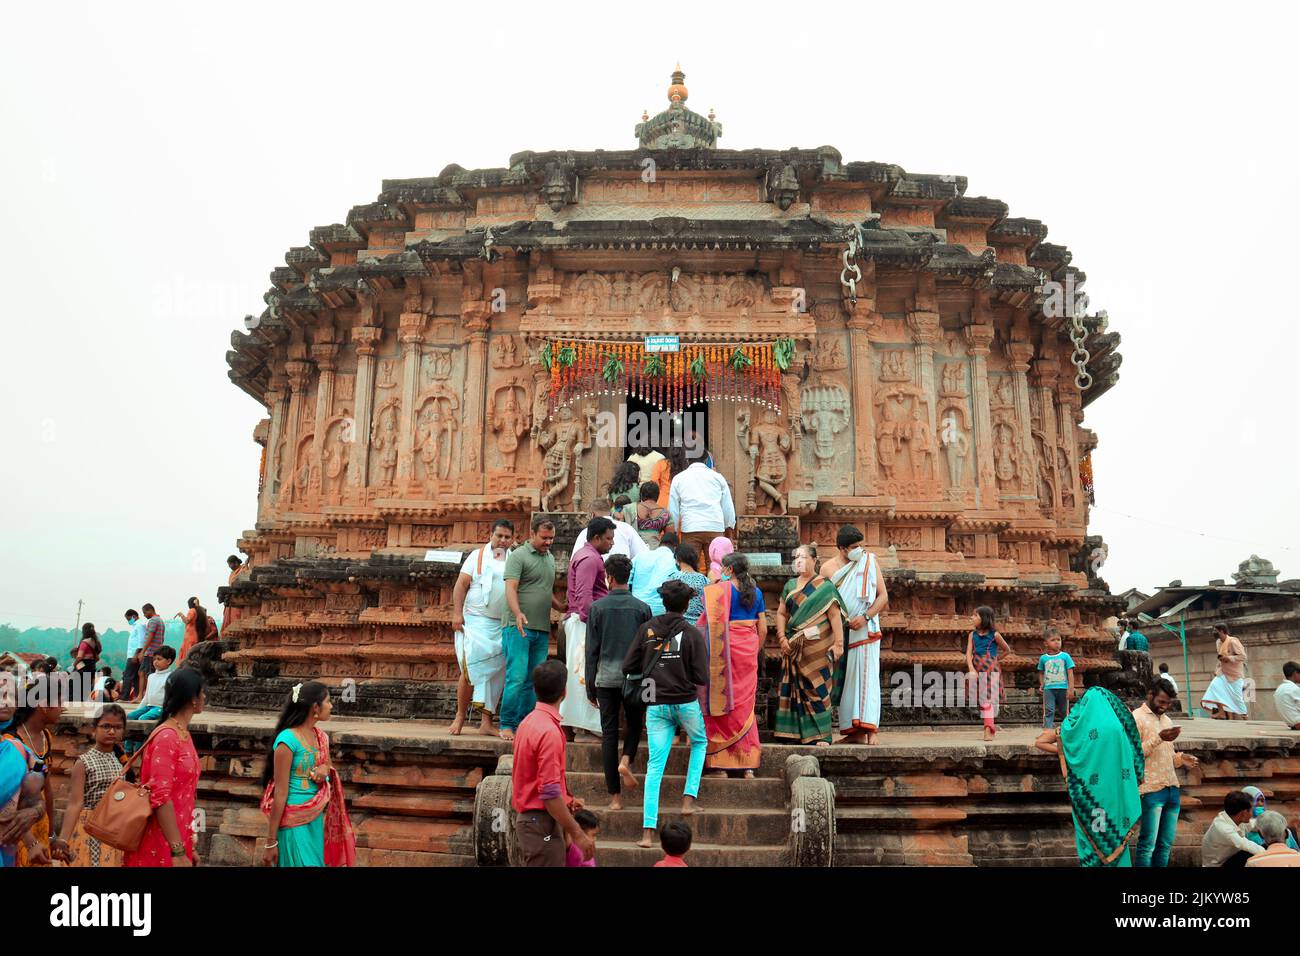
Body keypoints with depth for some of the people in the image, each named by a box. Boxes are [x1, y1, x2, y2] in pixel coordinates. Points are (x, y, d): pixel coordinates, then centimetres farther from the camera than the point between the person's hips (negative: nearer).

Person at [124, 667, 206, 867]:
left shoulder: (183, 734, 10)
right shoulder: (167, 737, -16)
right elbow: (160, 798, -21)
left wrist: (187, 847, 15)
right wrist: (178, 852, -22)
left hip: (177, 842, 8)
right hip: (162, 846, -8)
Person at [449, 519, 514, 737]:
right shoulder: (477, 556, 5)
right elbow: (461, 585, -1)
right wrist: (457, 613, -8)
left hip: (503, 626, 3)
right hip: (476, 620, -3)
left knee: (495, 672, 2)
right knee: (471, 669, -9)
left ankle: (486, 722, 7)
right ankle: (460, 716, 6)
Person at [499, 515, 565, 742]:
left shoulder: (550, 558, 19)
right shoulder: (518, 556, -4)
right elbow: (510, 588, -15)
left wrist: (564, 608, 15)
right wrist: (518, 613, -30)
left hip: (542, 629, 7)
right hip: (518, 628, -7)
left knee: (534, 680, 6)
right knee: (517, 677, -9)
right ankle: (507, 725, 0)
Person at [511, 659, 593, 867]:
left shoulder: (529, 722, 8)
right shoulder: (549, 731, -21)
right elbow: (549, 793, -24)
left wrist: (565, 800, 20)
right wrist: (577, 833, -19)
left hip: (528, 818, 10)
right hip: (542, 824, -10)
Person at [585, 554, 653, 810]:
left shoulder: (597, 608, -1)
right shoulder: (642, 608, 0)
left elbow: (591, 650, 0)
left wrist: (590, 686, 8)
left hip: (606, 678, 0)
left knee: (609, 733, 6)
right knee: (635, 724, 22)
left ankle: (615, 796, 7)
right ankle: (625, 761, -5)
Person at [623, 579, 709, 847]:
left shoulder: (647, 629, -1)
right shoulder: (693, 634, -8)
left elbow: (628, 668, -1)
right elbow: (702, 678, -11)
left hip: (656, 705, 2)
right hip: (686, 702, -1)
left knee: (654, 766, 4)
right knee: (699, 742, 28)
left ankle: (648, 830, -1)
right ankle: (689, 798, 19)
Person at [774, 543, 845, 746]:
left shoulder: (824, 586, -2)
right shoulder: (790, 586, 14)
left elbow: (835, 616, -9)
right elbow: (781, 613, 14)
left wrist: (838, 643, -16)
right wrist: (782, 637, 1)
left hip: (817, 648, -5)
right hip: (794, 648, 5)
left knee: (817, 689, -4)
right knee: (794, 688, 6)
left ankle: (821, 734, 0)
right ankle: (794, 730, 13)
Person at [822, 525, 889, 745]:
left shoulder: (869, 563, 1)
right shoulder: (828, 568, 4)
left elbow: (883, 595, 0)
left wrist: (866, 616, -13)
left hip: (865, 630, -2)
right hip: (840, 632, 2)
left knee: (867, 676, -8)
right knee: (844, 679, 2)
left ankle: (871, 728, -9)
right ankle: (855, 731, 7)